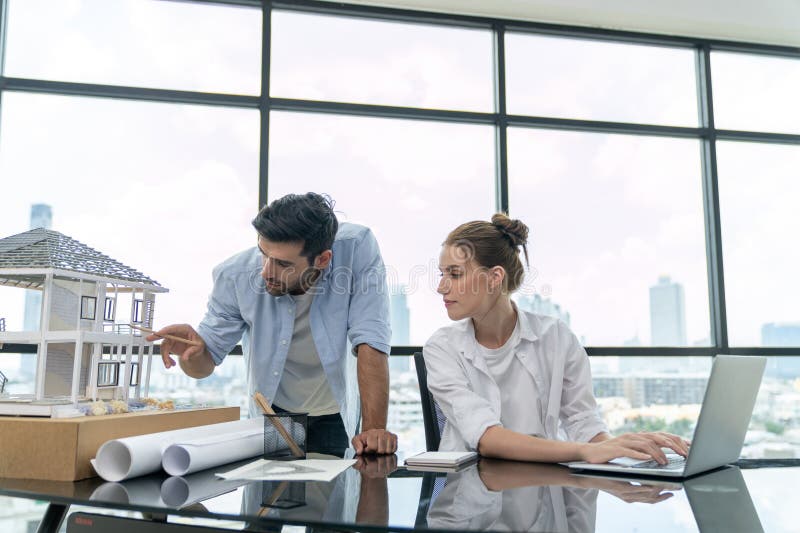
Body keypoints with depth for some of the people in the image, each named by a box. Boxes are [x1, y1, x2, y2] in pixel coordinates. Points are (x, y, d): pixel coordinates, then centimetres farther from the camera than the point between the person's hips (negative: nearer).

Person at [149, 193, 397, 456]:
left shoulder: (357, 248, -28)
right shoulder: (234, 276, -23)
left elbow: (369, 340, -29)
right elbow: (205, 363, -12)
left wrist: (373, 427, -36)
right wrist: (192, 350, -35)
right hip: (271, 411, 1)